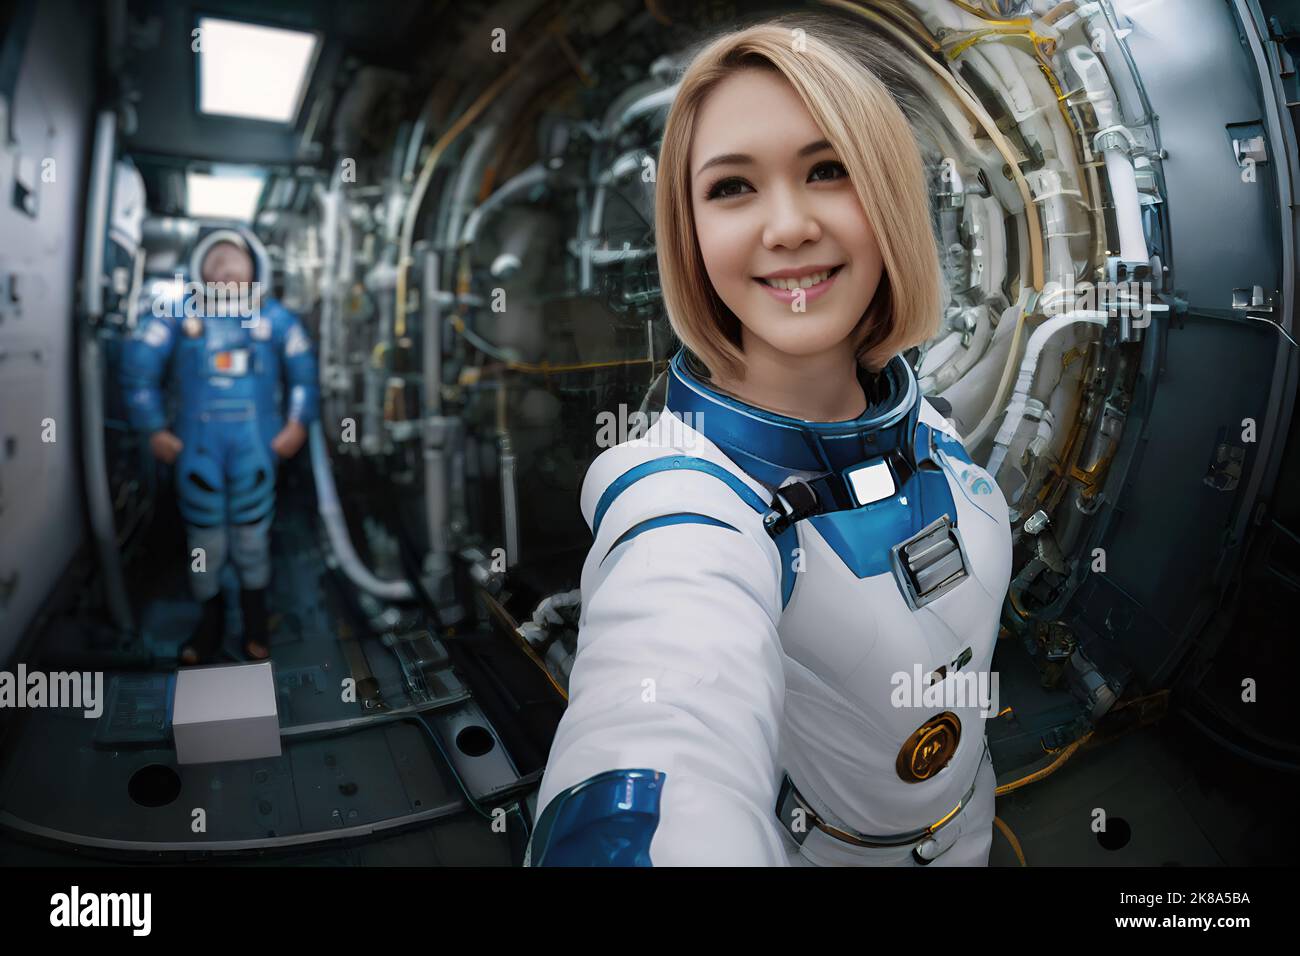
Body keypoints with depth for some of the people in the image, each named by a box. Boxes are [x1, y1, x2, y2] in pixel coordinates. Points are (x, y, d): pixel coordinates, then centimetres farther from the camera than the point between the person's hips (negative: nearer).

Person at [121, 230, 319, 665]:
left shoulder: (273, 316, 6)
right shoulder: (179, 314, 2)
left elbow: (303, 368, 11)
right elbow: (139, 364, 3)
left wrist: (298, 423, 5)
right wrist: (155, 430, 0)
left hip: (256, 442, 0)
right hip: (198, 441, 0)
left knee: (252, 531, 6)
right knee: (205, 532, 5)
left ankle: (255, 624, 22)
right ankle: (210, 619, 23)